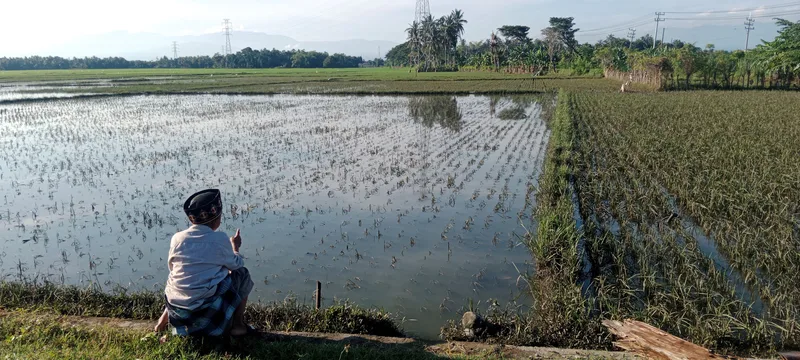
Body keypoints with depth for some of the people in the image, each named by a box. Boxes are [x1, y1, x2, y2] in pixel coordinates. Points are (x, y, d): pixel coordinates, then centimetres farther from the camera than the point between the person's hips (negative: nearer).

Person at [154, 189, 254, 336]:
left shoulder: (177, 238, 1)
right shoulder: (220, 239, -9)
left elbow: (173, 269, 15)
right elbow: (236, 264, 7)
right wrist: (235, 246, 27)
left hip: (176, 307, 5)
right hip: (209, 310, -5)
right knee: (243, 274, 16)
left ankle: (165, 317, 25)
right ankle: (237, 325, 15)